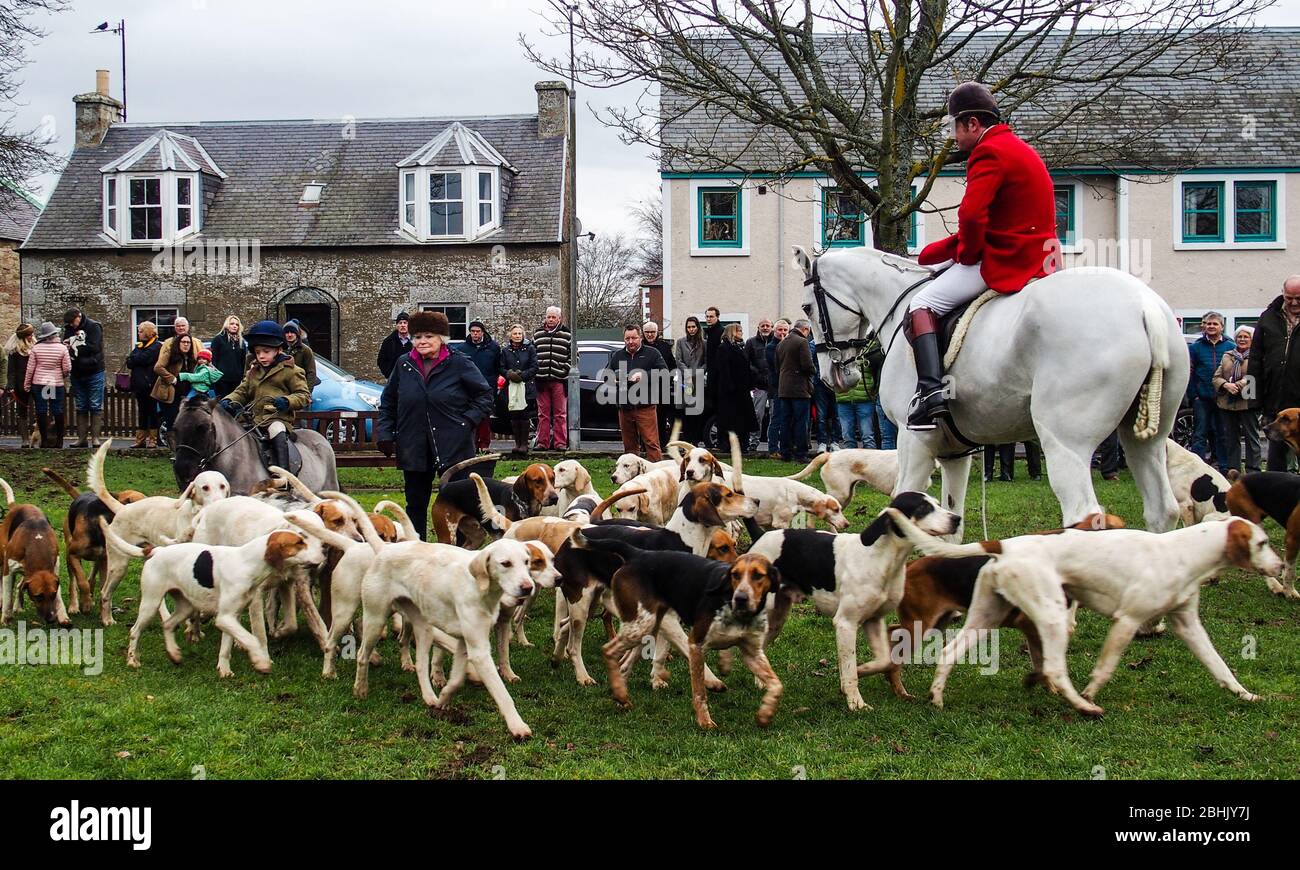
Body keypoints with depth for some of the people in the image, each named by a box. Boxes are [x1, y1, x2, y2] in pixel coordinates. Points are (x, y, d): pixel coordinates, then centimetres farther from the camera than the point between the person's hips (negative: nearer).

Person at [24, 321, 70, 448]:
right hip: (57, 384, -1)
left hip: (38, 383, 1)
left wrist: (26, 385, 8)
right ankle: (59, 441, 7)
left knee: (41, 411, 6)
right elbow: (67, 368, -6)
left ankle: (44, 440, 8)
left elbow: (30, 369, -2)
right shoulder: (62, 348, -8)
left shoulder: (36, 348, -5)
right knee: (58, 411, 6)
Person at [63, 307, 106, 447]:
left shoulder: (94, 327, -7)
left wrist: (74, 349, -10)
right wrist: (66, 347, -11)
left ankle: (95, 437, -3)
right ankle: (82, 437, 10)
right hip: (77, 373, 6)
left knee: (96, 407, -4)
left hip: (94, 372, -6)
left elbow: (94, 347, -16)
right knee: (81, 408, 7)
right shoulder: (69, 329, 10)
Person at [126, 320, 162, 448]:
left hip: (150, 384, -7)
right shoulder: (139, 346, 18)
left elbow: (143, 359, -18)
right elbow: (129, 364, 9)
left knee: (152, 412, -1)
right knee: (141, 413, 9)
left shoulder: (156, 346, -6)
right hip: (140, 385, 7)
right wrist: (134, 360, -11)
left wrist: (131, 358, -2)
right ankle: (140, 440, 11)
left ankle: (153, 440, 3)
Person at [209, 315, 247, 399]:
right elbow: (213, 358, -1)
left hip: (237, 378, 4)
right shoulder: (218, 339, 3)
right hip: (222, 377, -4)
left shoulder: (241, 341, 16)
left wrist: (242, 375, 11)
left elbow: (243, 361, 18)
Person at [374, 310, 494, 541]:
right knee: (416, 504, 11)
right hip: (413, 450, 4)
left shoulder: (460, 364, -4)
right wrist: (385, 433, 7)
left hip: (454, 447, -3)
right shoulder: (403, 365, 5)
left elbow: (485, 396, 3)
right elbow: (388, 401, 16)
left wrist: (468, 421, -8)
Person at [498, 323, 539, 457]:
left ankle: (524, 444, 1)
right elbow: (500, 368, 6)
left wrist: (522, 375, -12)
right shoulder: (505, 350, 9)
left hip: (527, 387, -2)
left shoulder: (530, 348, 3)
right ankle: (517, 443, 10)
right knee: (514, 416, 2)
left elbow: (535, 366, -1)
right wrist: (510, 374, -13)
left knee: (525, 416, -4)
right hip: (511, 387, 2)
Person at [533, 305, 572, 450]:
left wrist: (566, 371, -5)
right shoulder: (538, 334, 13)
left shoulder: (567, 335, 5)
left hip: (559, 380, -2)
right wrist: (535, 372, 6)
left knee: (560, 414, 0)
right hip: (542, 379, 2)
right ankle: (542, 442, 9)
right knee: (543, 413, 5)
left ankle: (560, 442, 2)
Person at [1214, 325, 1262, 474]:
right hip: (1227, 404, 5)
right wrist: (1227, 385, -11)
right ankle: (1233, 471, 17)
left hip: (1248, 403, -5)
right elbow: (1216, 378, 9)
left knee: (1251, 438, -2)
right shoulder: (1227, 356, 16)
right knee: (1231, 438, 10)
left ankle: (1253, 472, 0)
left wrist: (1240, 385, -21)